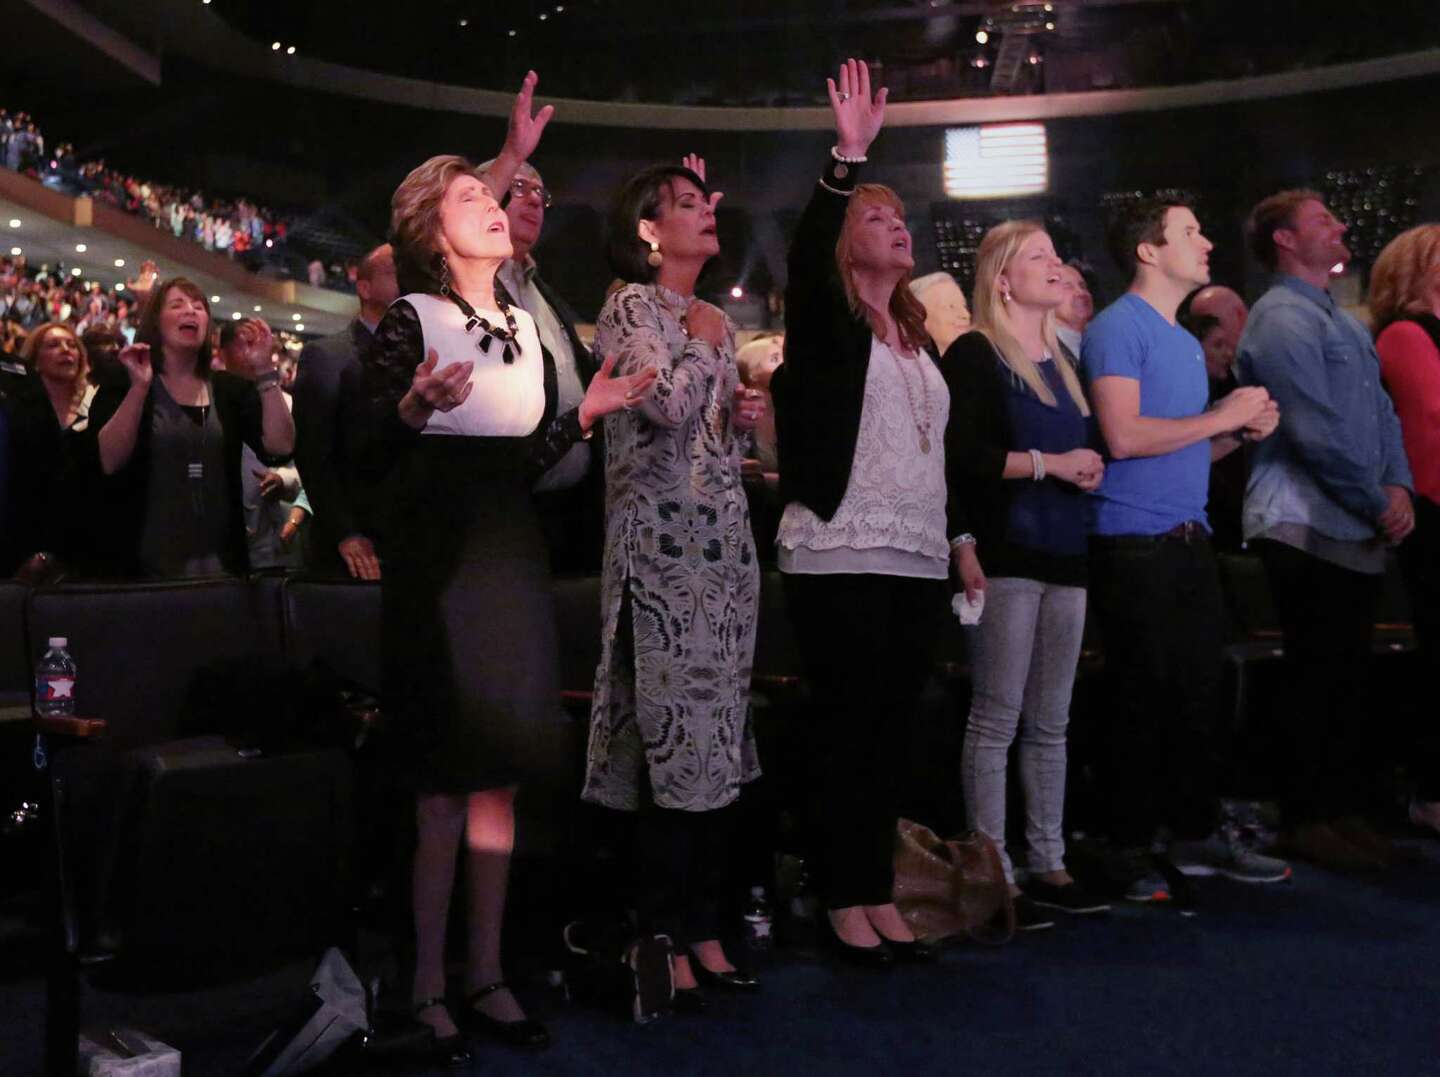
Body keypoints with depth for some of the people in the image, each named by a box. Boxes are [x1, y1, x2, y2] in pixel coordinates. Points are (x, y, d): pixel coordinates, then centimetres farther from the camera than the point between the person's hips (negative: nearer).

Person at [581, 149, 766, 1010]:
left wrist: (748, 419, 6)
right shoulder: (631, 308, -3)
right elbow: (664, 405, -20)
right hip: (663, 543, -8)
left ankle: (706, 931, 16)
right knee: (676, 741, -8)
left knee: (722, 742, 7)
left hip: (726, 539, 8)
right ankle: (666, 942, 2)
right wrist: (707, 344, -4)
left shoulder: (715, 320, 21)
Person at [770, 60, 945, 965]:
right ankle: (843, 900, 11)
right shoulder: (827, 322, 0)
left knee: (895, 732, 11)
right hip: (842, 560, -6)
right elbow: (805, 257, -22)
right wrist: (849, 157, -28)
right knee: (846, 732, 0)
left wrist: (956, 540, 16)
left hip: (918, 561, 7)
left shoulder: (918, 334, 18)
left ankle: (880, 892, 21)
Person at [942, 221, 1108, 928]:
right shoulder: (974, 354, -3)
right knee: (996, 722, -5)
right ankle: (995, 875, 1)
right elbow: (959, 456, -14)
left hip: (1066, 557, 8)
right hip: (1007, 557, -7)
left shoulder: (1062, 360, 21)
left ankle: (1049, 865, 17)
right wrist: (1048, 462, -13)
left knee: (1050, 724, 10)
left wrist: (1089, 469, 6)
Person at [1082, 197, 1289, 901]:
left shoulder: (1184, 340, 20)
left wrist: (1242, 432, 6)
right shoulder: (1118, 328, -8)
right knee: (1142, 700, -2)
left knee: (1198, 695, 12)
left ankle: (1198, 835, 23)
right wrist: (1220, 416, -11)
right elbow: (1123, 436, -21)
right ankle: (1132, 850, 8)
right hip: (1135, 544, -8)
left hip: (1188, 540, 9)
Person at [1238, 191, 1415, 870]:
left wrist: (1398, 487, 1)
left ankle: (1344, 810, 21)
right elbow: (1318, 436, -17)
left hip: (1357, 532, 9)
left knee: (1349, 679, 12)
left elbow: (1382, 412, 17)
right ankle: (1309, 820, 6)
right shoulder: (1282, 319, -11)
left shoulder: (1342, 321, 20)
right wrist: (1377, 506, -11)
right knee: (1320, 680, -4)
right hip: (1307, 528, -9)